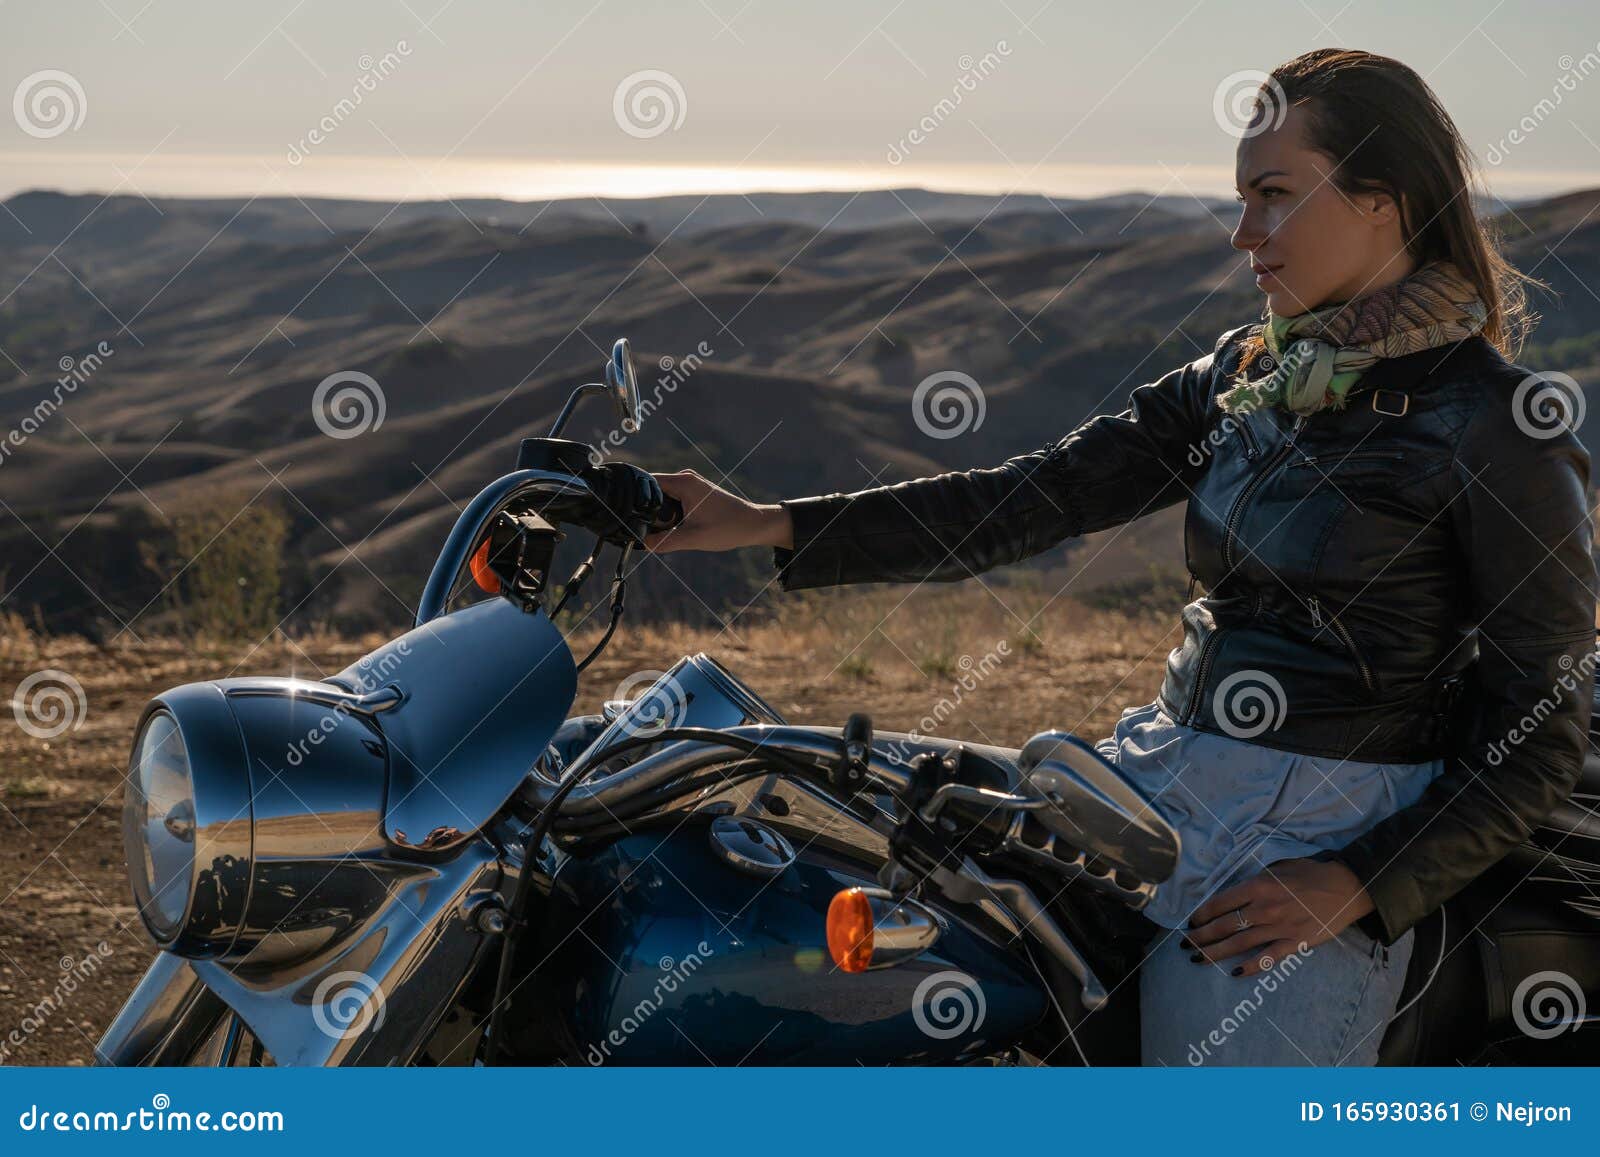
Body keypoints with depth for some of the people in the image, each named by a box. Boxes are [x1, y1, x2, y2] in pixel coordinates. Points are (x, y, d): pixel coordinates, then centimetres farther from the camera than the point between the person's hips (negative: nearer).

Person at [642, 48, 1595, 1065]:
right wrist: (773, 526, -2)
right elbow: (1037, 498, 5)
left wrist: (1359, 887, -18)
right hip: (1162, 771, 7)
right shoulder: (1244, 377, 10)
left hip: (1315, 849, -6)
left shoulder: (1501, 425, -10)